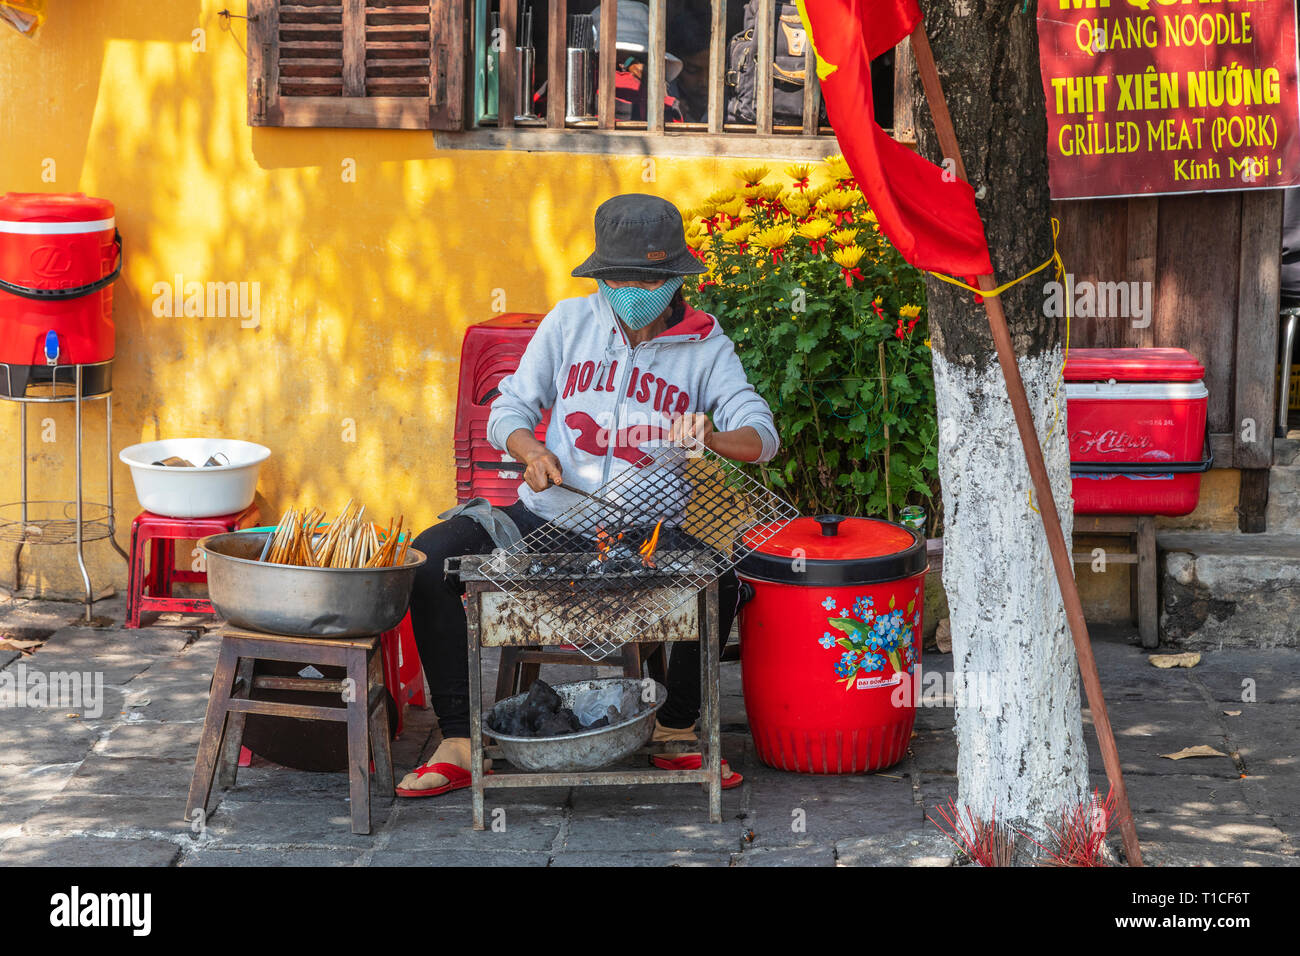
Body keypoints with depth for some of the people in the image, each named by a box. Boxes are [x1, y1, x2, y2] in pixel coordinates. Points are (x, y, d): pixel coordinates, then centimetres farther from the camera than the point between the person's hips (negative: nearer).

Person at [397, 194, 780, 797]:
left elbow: (761, 436, -8)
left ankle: (676, 729, -6)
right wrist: (531, 451, -14)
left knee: (718, 579, -33)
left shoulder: (705, 347, 3)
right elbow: (509, 410, 9)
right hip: (549, 519, 2)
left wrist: (711, 438, -31)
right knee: (429, 557, -21)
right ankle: (458, 743, -13)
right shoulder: (569, 322, 7)